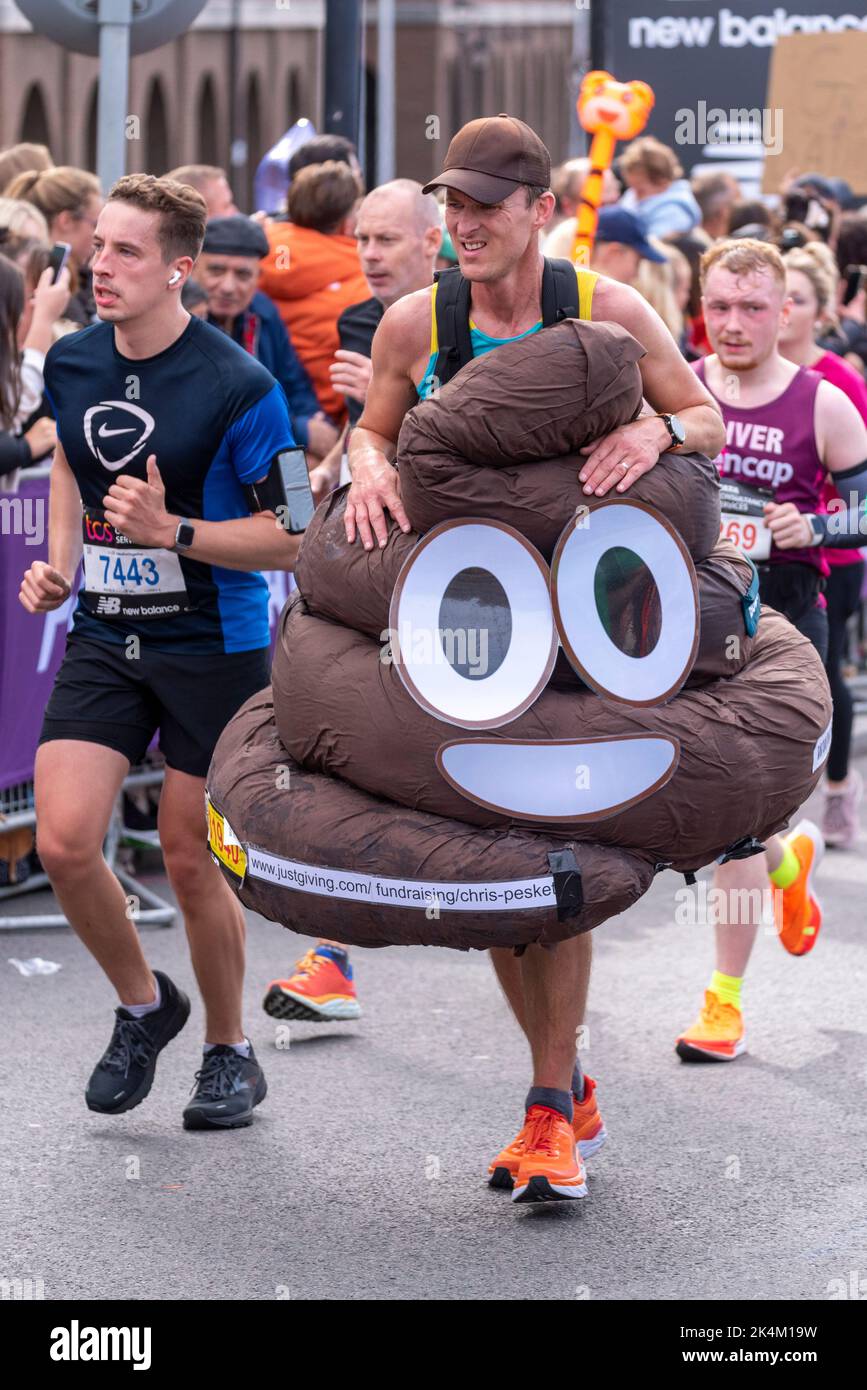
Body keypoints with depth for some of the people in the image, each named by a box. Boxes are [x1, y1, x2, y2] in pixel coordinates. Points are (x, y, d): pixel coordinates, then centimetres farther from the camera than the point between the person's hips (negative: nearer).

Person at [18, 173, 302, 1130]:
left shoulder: (236, 386, -16)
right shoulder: (69, 364, 2)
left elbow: (293, 537, -12)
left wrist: (174, 531, -24)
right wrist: (59, 566, 9)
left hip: (212, 646, -4)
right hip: (102, 637, 4)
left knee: (190, 858, 3)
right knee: (63, 842, -8)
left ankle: (228, 1050, 25)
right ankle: (143, 1005, 19)